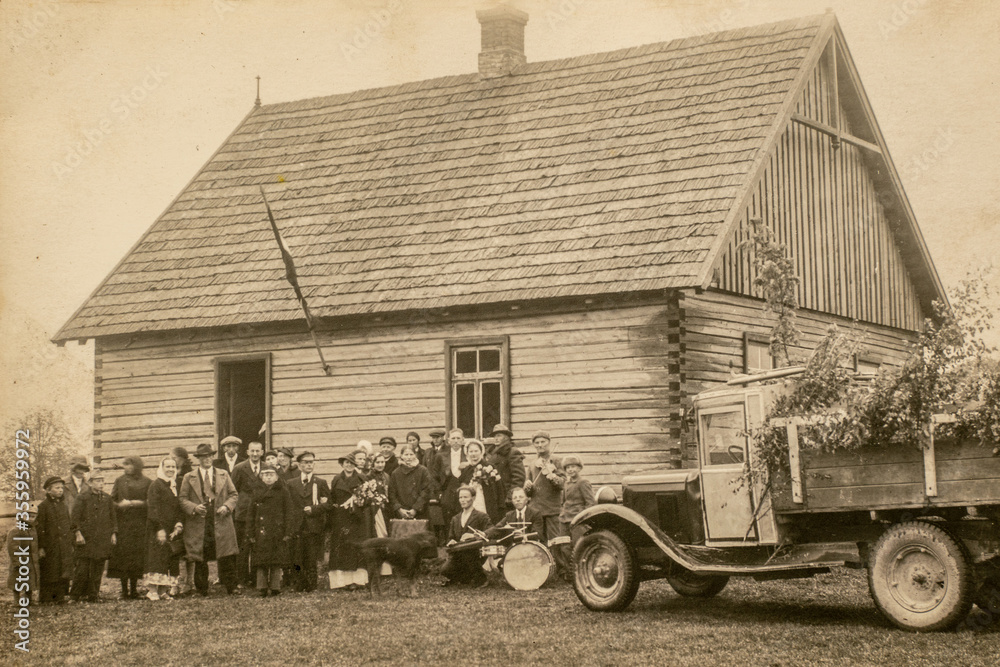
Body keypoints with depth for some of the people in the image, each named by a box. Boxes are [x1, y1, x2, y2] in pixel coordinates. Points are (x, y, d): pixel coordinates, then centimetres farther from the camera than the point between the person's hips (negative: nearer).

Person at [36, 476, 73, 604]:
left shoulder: (63, 505, 12)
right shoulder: (43, 506, -6)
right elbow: (40, 528, -8)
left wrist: (71, 543, 14)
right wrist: (40, 547, -12)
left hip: (65, 546, 5)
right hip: (50, 545, -5)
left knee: (64, 573, 4)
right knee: (48, 574, -1)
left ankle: (60, 597, 12)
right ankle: (46, 598, 7)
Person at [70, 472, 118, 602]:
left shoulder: (108, 499, 13)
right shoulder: (82, 498, 1)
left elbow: (113, 517, 18)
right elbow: (75, 518, -2)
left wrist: (113, 533, 10)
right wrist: (78, 533, -10)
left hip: (103, 540, 4)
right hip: (86, 539, -3)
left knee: (98, 569, 5)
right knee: (82, 568, -5)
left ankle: (94, 595, 12)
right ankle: (76, 595, 6)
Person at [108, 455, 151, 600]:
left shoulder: (147, 482, 7)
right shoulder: (120, 481, 12)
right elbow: (112, 501, 9)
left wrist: (132, 503, -9)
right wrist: (120, 505, -11)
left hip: (140, 523, -1)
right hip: (122, 524, 1)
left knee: (137, 555, -2)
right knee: (123, 555, -6)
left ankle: (134, 590, 5)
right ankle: (124, 591, -2)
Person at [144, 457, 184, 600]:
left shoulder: (176, 486, 16)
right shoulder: (155, 485, -4)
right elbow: (153, 508, -11)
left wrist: (179, 524, -2)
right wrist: (160, 529, -18)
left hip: (172, 530, 7)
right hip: (158, 528, -7)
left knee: (171, 560, 3)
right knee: (157, 557, -11)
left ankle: (164, 591, 5)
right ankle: (152, 590, -10)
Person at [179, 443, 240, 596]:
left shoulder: (223, 475, 14)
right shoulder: (189, 478, 9)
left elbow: (233, 494, 15)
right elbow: (183, 499, 6)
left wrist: (227, 506, -5)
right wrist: (194, 507, -13)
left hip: (221, 524, 1)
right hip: (199, 526, -1)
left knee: (228, 559, -5)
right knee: (200, 560, 2)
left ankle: (230, 588, 1)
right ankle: (202, 591, 10)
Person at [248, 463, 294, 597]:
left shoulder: (283, 491, 3)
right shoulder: (257, 493, 11)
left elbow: (289, 512, 1)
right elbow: (252, 515, 13)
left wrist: (288, 533, -6)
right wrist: (251, 535, 6)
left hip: (278, 532, -2)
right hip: (261, 532, 2)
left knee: (276, 562, -2)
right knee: (261, 562, -1)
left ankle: (275, 587, 4)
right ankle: (262, 589, 4)